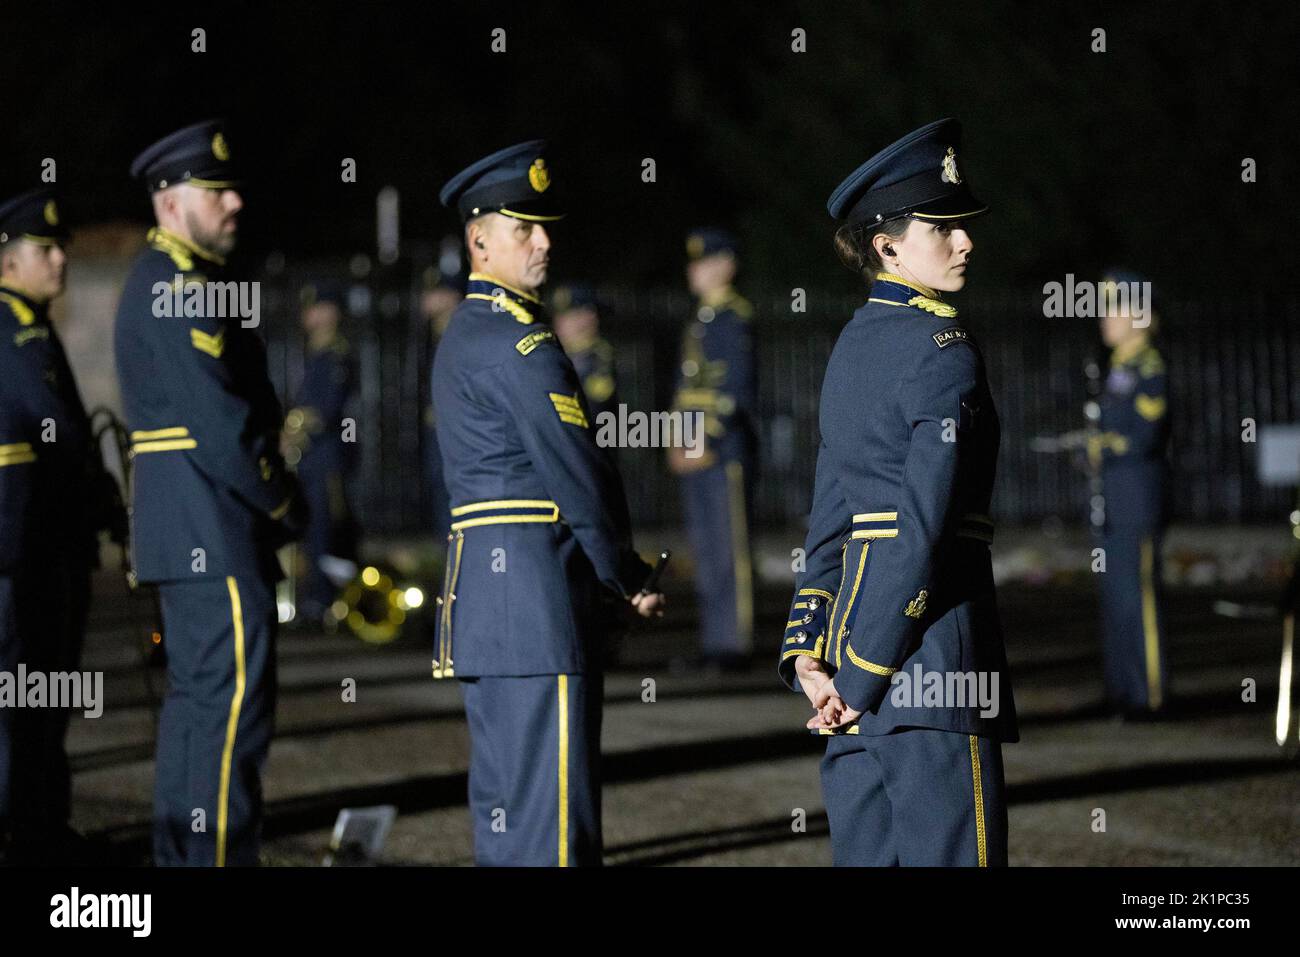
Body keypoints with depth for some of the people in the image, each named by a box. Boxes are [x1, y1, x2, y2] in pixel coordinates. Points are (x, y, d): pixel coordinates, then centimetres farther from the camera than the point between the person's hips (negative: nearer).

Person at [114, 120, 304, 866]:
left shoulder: (182, 280, 19)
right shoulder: (176, 286, -14)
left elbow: (241, 402, 18)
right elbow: (215, 416, -20)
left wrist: (274, 501, 7)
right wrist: (283, 503, -11)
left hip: (188, 526, 11)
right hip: (212, 523, -11)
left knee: (198, 696, 14)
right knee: (234, 695, -11)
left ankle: (181, 854, 20)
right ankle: (218, 854, -11)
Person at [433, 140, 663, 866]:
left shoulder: (470, 331, 19)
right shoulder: (518, 340, -13)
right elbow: (574, 469, -15)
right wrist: (630, 578, -2)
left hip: (485, 581, 11)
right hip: (533, 582, -11)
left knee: (506, 795, 13)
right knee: (551, 804, -11)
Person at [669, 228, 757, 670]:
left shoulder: (733, 318, -9)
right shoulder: (702, 318, 18)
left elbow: (737, 388, -16)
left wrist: (706, 440, -19)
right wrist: (679, 441, 13)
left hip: (725, 449, -9)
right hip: (697, 451, 9)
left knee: (730, 546, -7)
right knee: (706, 549, 10)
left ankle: (735, 642, -7)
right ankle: (714, 641, 13)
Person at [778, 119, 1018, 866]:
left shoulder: (857, 344, 16)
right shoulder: (946, 350, -11)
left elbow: (832, 515, 14)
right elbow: (923, 522, -18)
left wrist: (808, 651, 9)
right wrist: (863, 673, -17)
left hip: (851, 606, 9)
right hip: (925, 636, -9)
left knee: (868, 851, 10)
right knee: (950, 851, -5)